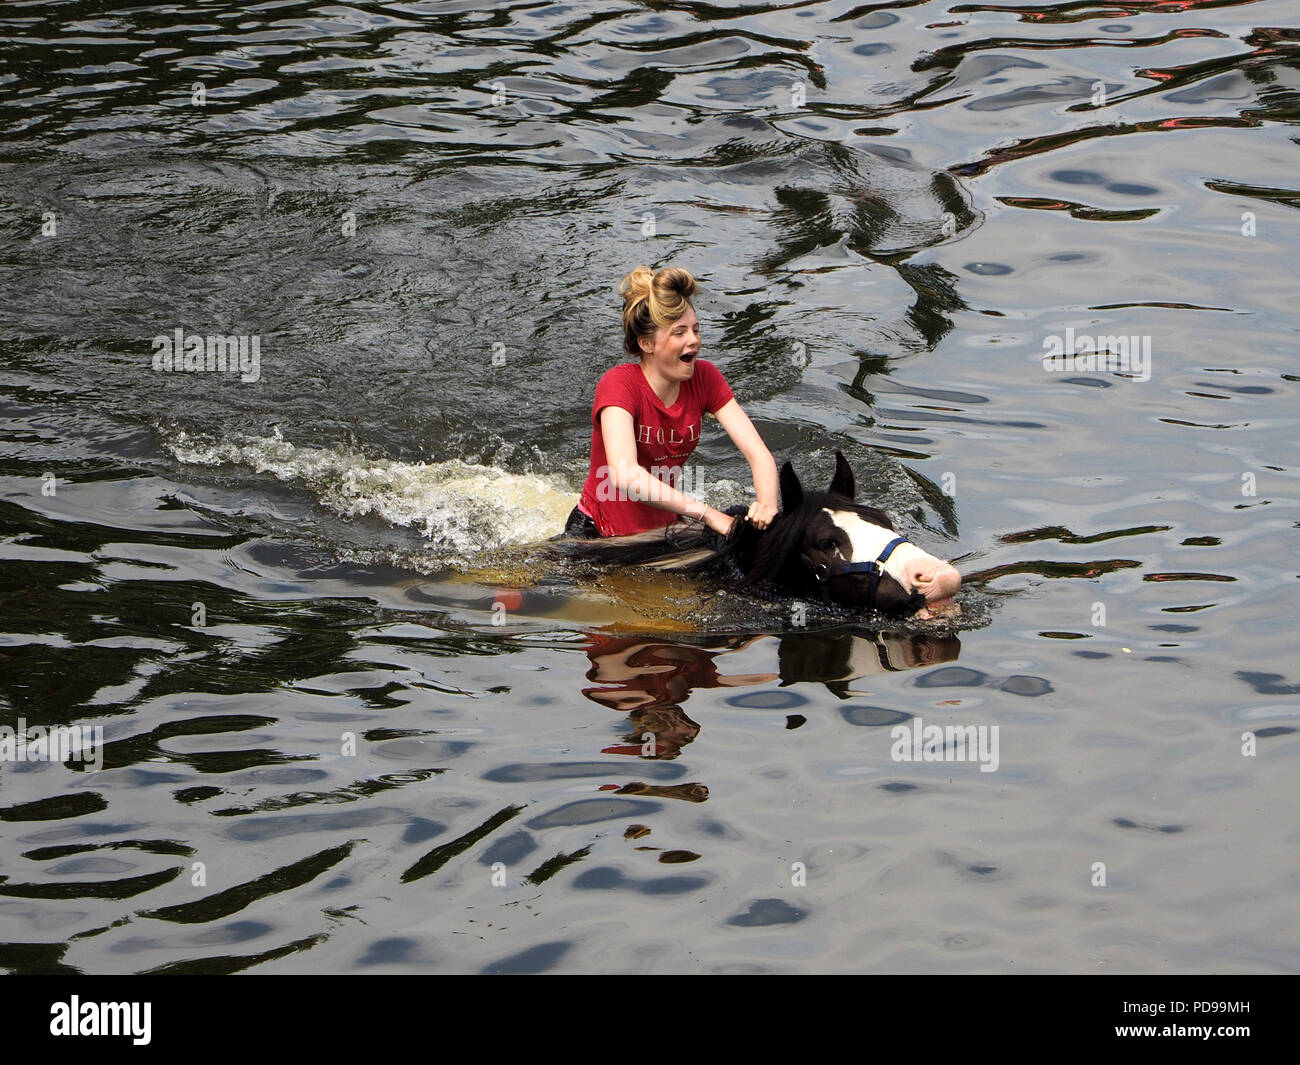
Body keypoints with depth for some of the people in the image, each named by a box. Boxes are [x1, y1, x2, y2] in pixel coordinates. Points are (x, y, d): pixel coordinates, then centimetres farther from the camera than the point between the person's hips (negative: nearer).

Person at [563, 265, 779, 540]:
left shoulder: (704, 378, -7)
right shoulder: (618, 384, -23)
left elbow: (758, 453, -13)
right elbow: (625, 476, -38)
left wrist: (767, 505, -35)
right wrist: (709, 514, -43)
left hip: (665, 526, 5)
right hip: (598, 535, -5)